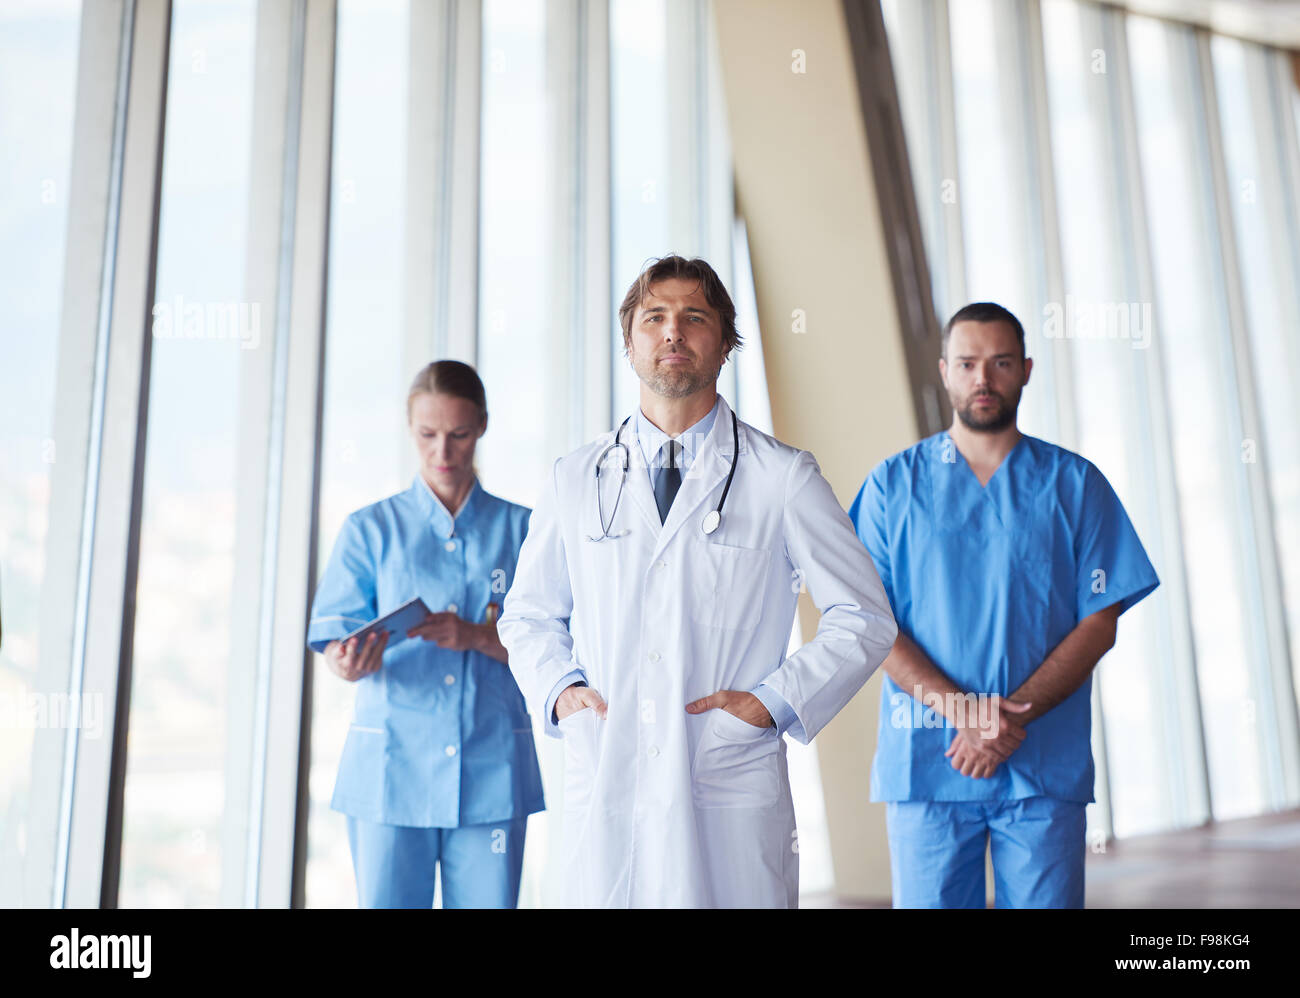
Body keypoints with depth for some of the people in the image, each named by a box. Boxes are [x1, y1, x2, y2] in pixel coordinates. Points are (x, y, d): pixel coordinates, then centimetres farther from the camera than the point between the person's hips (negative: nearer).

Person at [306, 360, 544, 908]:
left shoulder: (521, 529, 8)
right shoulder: (370, 528, 8)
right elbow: (336, 635, 1)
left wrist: (473, 635, -17)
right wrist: (350, 660, -22)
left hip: (492, 768, 1)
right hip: (390, 766, 0)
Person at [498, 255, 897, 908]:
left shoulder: (785, 478, 2)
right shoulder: (573, 481, 10)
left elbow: (864, 620, 5)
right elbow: (528, 614, 19)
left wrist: (775, 700, -6)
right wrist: (559, 689, 0)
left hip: (734, 804, -1)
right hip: (602, 788, 2)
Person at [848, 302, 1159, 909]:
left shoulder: (1075, 484, 8)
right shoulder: (893, 484, 7)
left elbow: (1100, 623, 2)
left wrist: (1012, 717, -12)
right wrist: (961, 708, -14)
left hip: (1046, 766, 0)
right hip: (925, 762, 0)